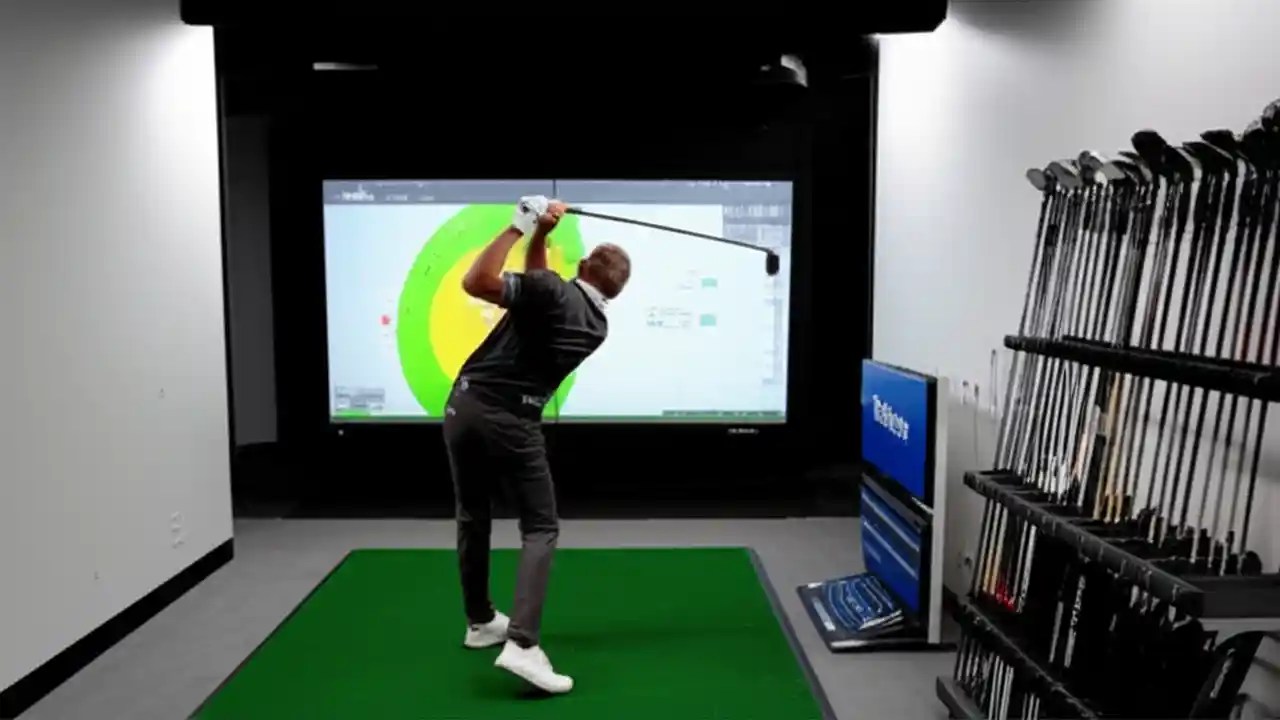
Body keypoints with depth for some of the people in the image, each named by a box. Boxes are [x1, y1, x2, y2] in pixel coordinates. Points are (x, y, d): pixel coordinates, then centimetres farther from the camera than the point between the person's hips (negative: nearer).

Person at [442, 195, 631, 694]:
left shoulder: (554, 291, -5)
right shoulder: (598, 327, 9)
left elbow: (476, 282, -17)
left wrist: (521, 228, -11)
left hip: (464, 407, 1)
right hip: (512, 423, 0)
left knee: (473, 520, 17)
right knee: (540, 528, 6)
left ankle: (480, 622, 32)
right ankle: (521, 644, -11)